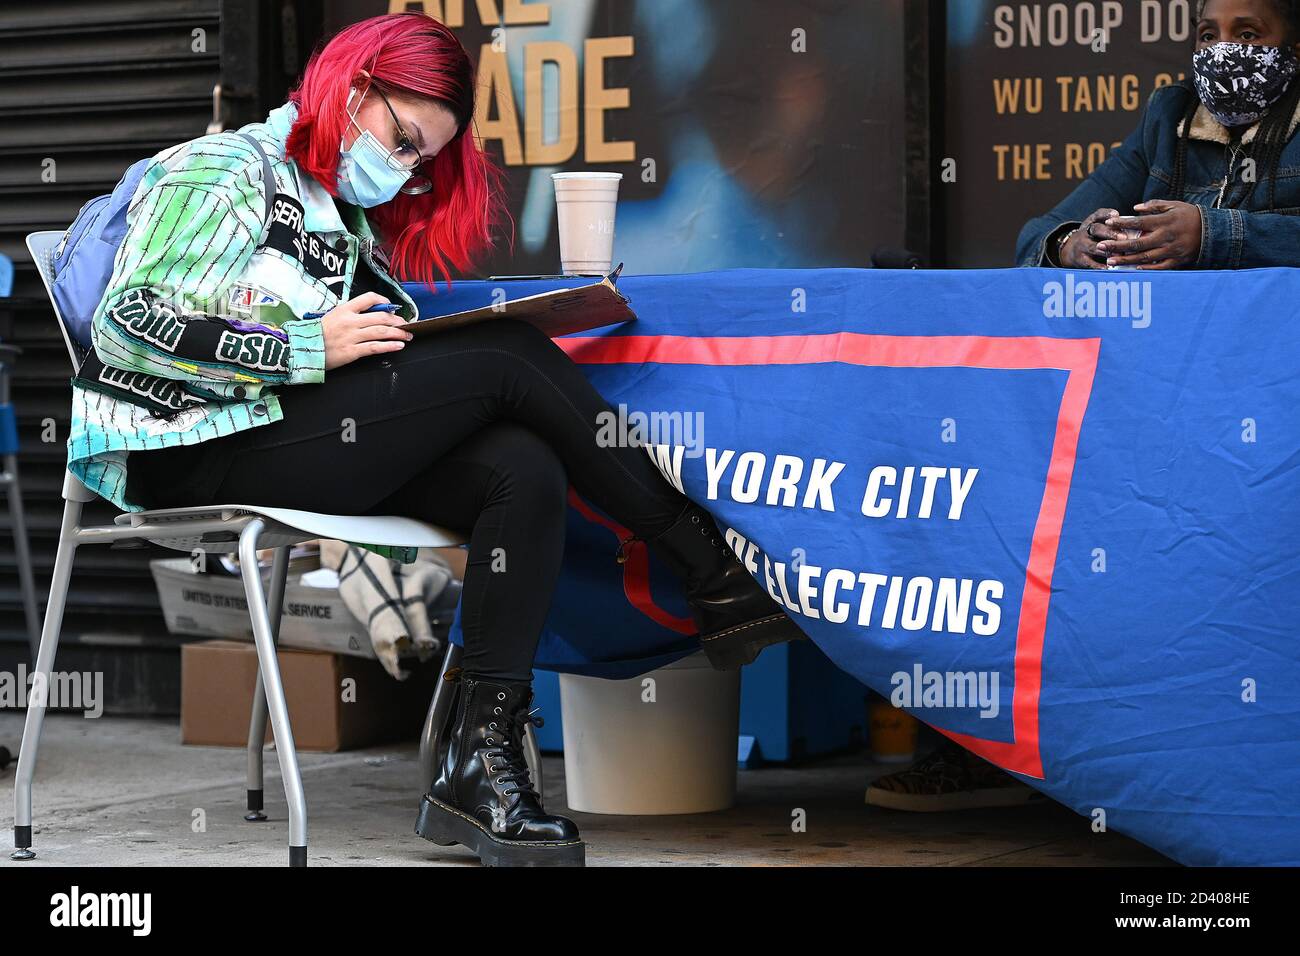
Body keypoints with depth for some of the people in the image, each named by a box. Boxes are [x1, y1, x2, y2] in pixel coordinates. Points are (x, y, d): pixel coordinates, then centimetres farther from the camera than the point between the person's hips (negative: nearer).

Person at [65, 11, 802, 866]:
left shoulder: (352, 223, 26)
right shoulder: (224, 170, 0)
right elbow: (131, 324, -12)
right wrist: (313, 348, -16)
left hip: (286, 440, 8)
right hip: (188, 455, -8)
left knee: (524, 469, -19)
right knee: (507, 360, -17)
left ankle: (480, 764, -26)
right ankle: (714, 576, -10)